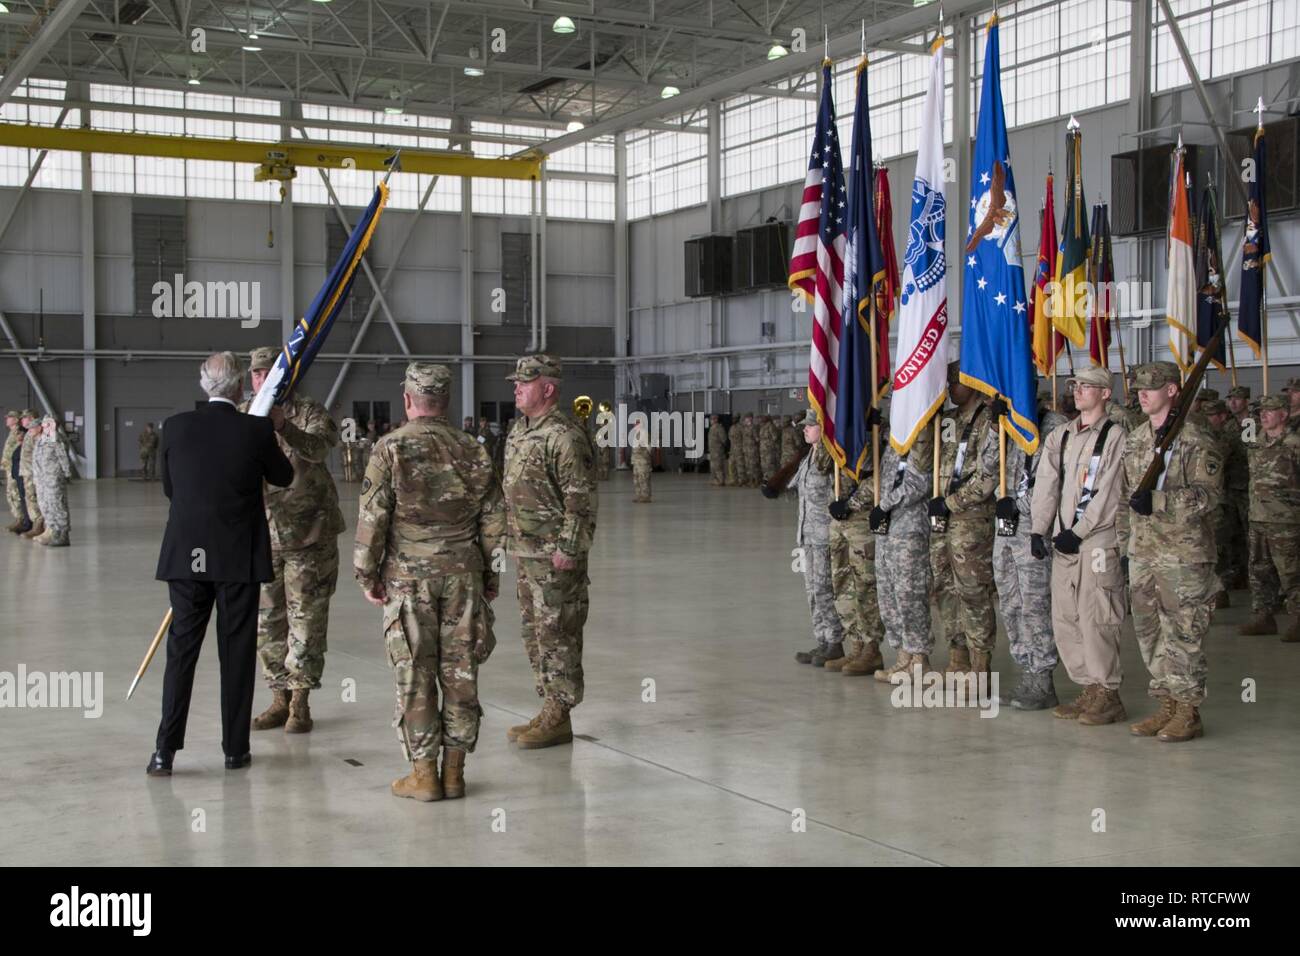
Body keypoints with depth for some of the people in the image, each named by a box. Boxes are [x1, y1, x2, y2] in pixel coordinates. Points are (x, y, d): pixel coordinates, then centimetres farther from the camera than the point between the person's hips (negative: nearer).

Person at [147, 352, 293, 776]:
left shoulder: (176, 427, -3)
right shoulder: (257, 429, -8)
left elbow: (168, 487, 9)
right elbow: (283, 477, 8)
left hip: (186, 556, 2)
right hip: (239, 558, -1)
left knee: (181, 649, 6)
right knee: (237, 651, 8)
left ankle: (166, 750, 3)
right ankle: (235, 748, 14)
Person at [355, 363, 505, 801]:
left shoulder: (391, 448, -7)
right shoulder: (473, 450, 4)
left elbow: (372, 518, -8)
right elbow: (493, 519, 7)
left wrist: (367, 575, 1)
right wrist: (492, 573, 16)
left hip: (408, 576, -3)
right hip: (463, 573, 3)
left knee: (414, 675, 3)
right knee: (460, 672, 7)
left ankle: (423, 774, 8)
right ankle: (454, 771, 13)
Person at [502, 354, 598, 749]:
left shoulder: (564, 436, -16)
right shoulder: (519, 430, 14)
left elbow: (581, 498, -19)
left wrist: (567, 549, -21)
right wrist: (511, 539, 20)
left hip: (555, 556, -10)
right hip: (527, 552, 10)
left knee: (557, 634, -3)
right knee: (534, 631, 15)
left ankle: (559, 719, 5)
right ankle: (548, 710, 25)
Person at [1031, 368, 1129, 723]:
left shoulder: (1116, 437, -4)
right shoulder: (1059, 437, 16)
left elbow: (1109, 493, -11)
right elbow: (1046, 486, 11)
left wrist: (1079, 532, -13)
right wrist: (1038, 530, 2)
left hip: (1098, 538, -7)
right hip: (1063, 540, 7)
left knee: (1095, 619, -8)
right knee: (1064, 619, 7)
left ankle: (1107, 696, 2)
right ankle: (1089, 688, 17)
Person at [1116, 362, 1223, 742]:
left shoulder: (1196, 440, -7)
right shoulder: (1135, 440, 14)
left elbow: (1208, 494, -16)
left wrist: (1156, 500, -25)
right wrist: (1125, 545, 17)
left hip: (1183, 555, -7)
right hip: (1142, 554, 7)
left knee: (1183, 633, -4)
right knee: (1149, 633, 10)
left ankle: (1188, 712, 5)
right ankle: (1167, 705, 20)